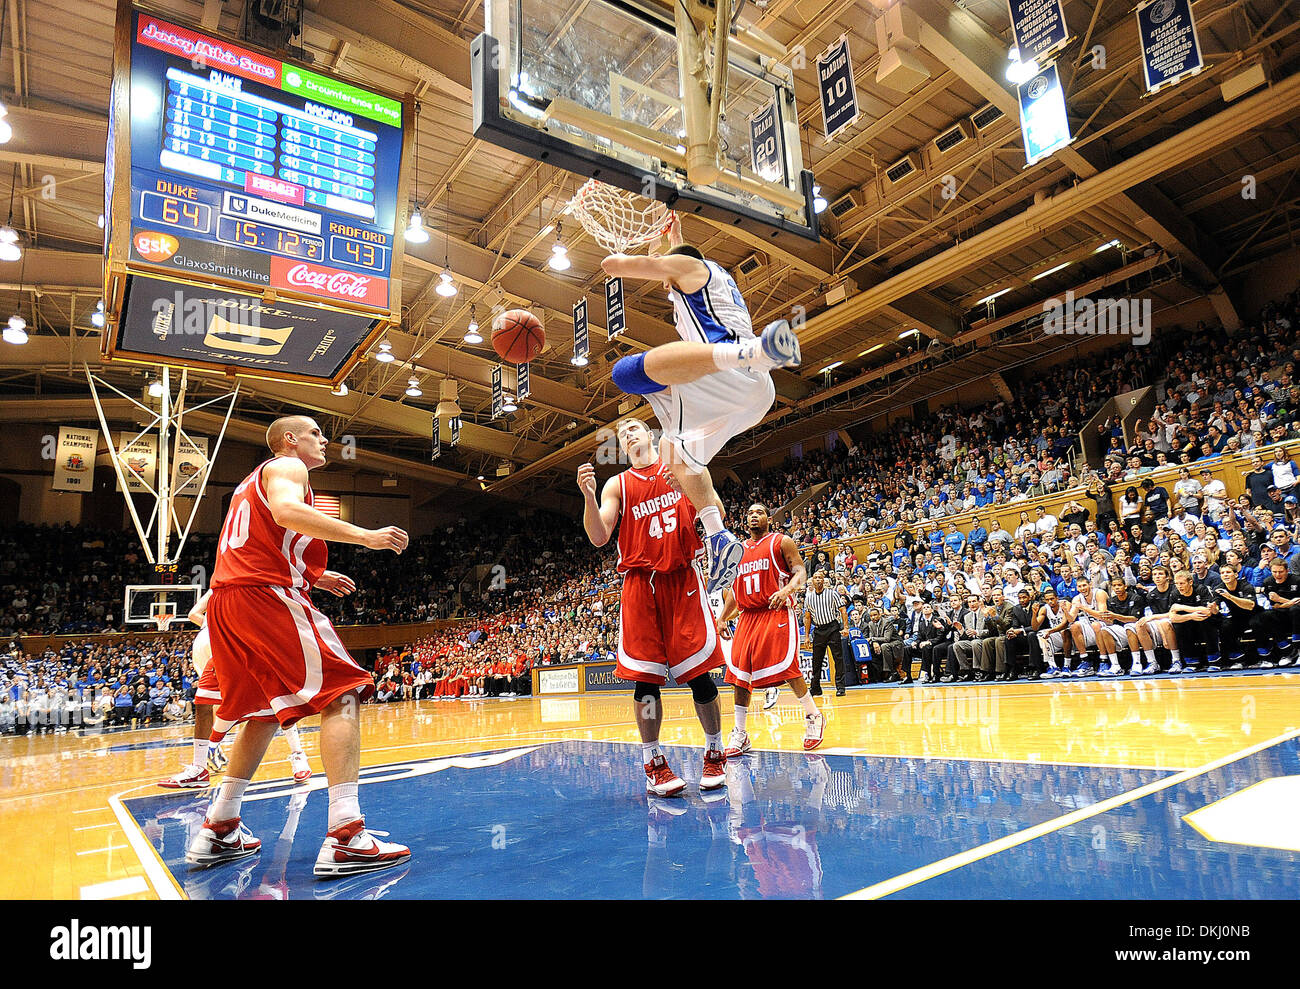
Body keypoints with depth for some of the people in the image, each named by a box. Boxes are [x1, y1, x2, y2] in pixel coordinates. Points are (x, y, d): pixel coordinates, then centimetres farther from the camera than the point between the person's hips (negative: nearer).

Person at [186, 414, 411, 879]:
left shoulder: (252, 482, 31)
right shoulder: (286, 467, 2)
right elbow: (287, 511, -21)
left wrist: (312, 576, 30)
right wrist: (364, 536, -23)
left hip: (226, 601, 10)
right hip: (265, 595, -10)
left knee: (266, 710, 21)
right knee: (342, 694, -13)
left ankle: (218, 831, 24)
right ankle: (344, 838, -23)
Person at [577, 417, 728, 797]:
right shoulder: (617, 485, 10)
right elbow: (599, 537, -2)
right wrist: (588, 496, -18)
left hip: (683, 580, 0)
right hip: (640, 586, 1)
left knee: (699, 674, -1)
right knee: (646, 678, -1)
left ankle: (715, 755, 18)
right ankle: (653, 764, 11)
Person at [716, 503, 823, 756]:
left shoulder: (782, 542, 2)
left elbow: (800, 571, -6)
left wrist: (786, 590, -27)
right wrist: (723, 618, 14)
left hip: (777, 613, -5)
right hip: (748, 617, 6)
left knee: (786, 668, -12)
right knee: (739, 673, 0)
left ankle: (813, 716, 11)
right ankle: (739, 735, 7)